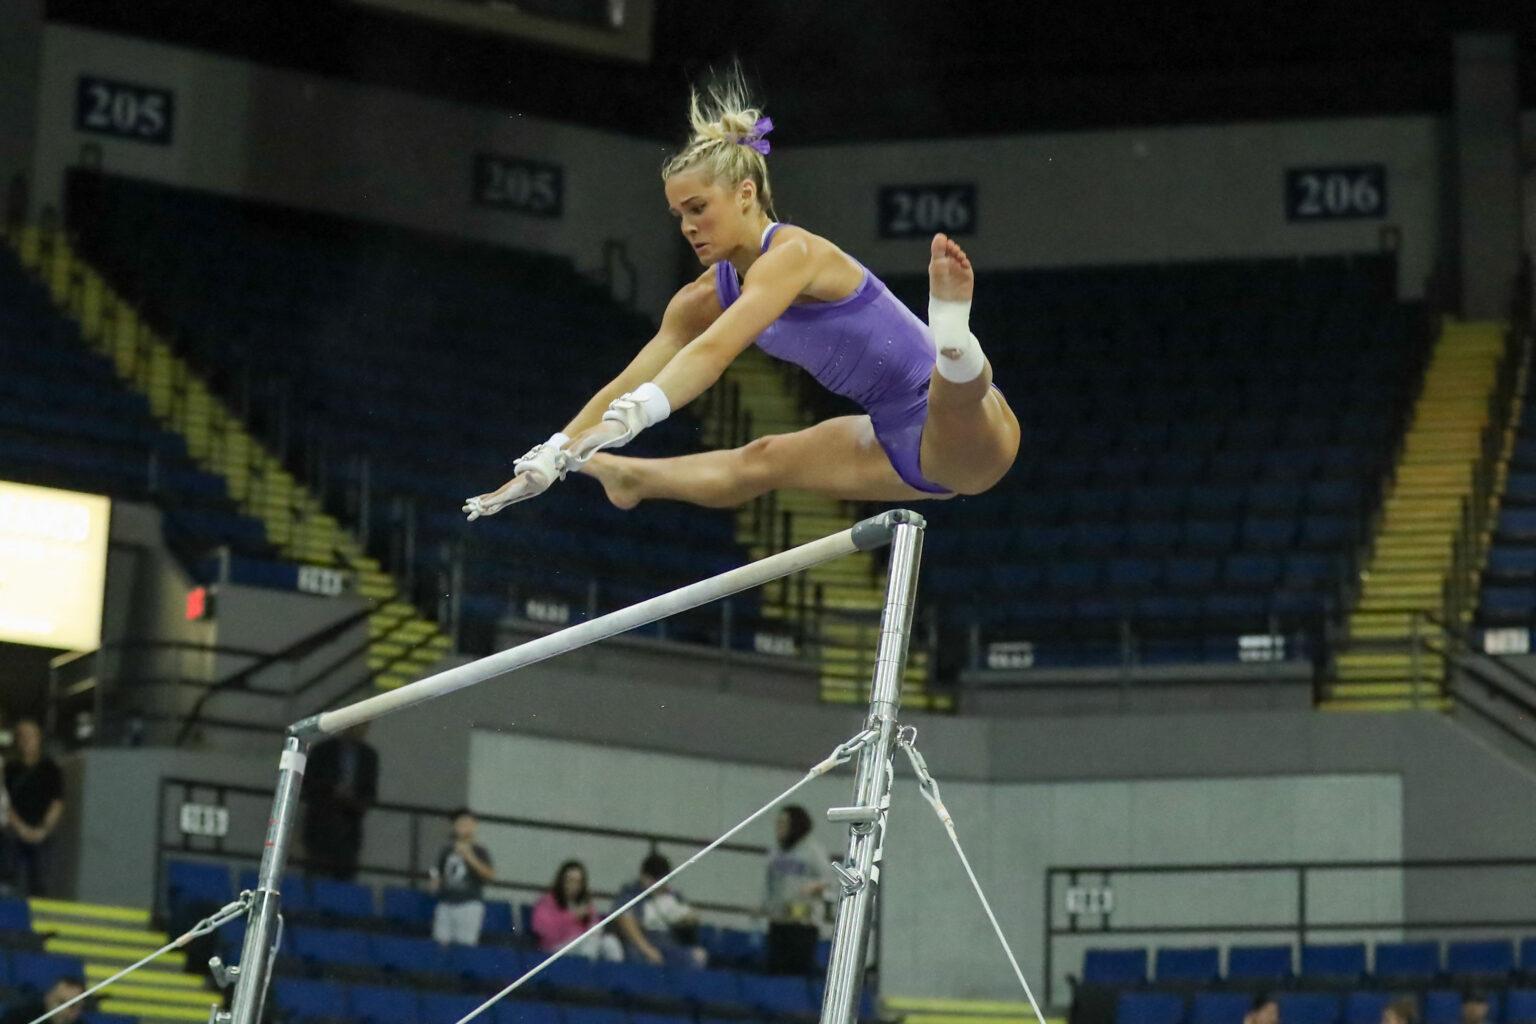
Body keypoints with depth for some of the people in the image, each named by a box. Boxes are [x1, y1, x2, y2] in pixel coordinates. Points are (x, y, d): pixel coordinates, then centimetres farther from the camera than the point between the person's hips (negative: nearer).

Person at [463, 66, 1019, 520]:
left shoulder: (791, 254, -20)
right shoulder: (709, 295, 7)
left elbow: (713, 352, -33)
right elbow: (626, 384, 8)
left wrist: (619, 424, -43)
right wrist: (545, 463, 3)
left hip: (967, 441, -9)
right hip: (900, 445, 9)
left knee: (955, 400, -45)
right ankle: (633, 478, 51)